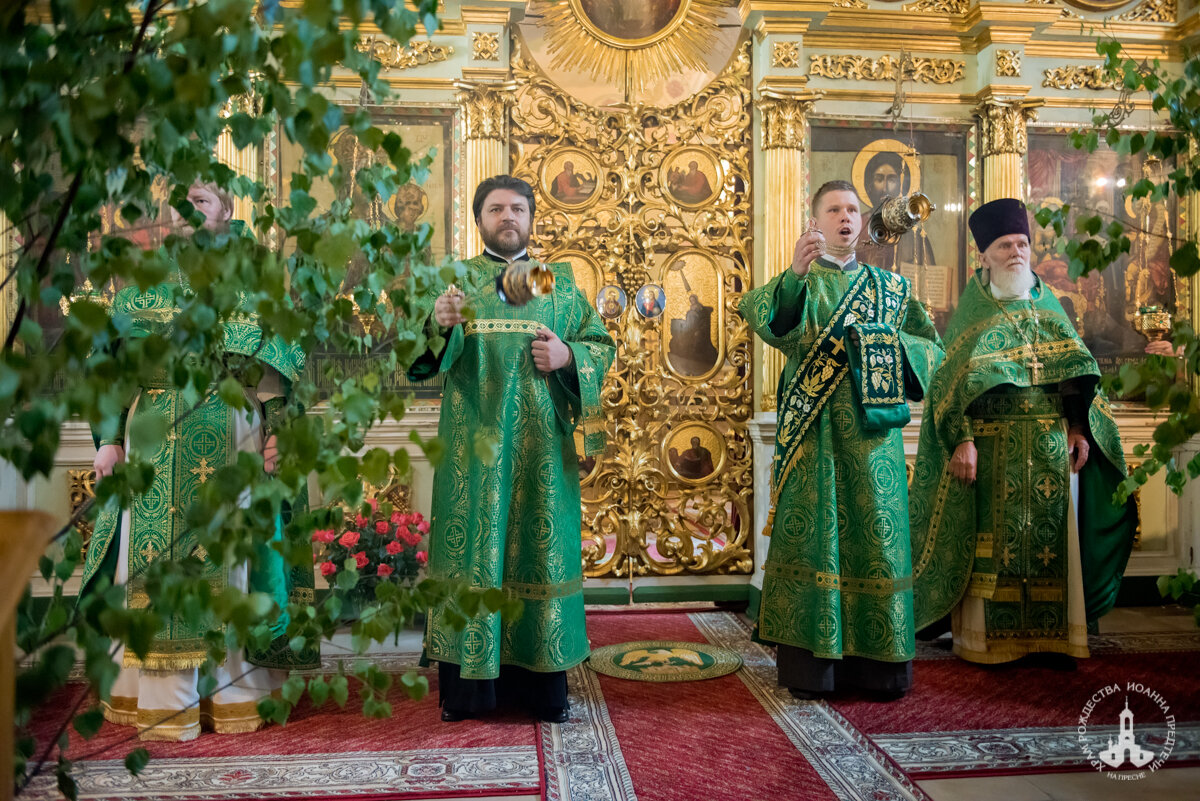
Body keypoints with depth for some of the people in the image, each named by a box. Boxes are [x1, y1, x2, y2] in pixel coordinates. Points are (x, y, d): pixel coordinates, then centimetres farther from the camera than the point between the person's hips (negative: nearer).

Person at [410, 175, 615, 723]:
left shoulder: (560, 283, 13)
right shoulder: (454, 280, 10)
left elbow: (601, 344, 11)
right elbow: (422, 358, -2)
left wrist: (568, 357, -10)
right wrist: (438, 324, -24)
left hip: (540, 448, 1)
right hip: (473, 446, -1)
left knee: (540, 547, 3)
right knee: (473, 547, -1)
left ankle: (541, 684, 14)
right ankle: (468, 686, 10)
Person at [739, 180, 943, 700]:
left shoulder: (889, 286, 16)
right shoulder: (798, 283, 7)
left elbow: (931, 345, 13)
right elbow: (762, 316, -16)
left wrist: (888, 344, -6)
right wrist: (795, 274, -33)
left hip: (870, 430, 3)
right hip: (815, 431, -3)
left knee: (875, 533, 2)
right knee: (813, 531, -3)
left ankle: (875, 662, 13)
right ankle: (809, 663, 4)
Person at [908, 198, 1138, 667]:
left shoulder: (1047, 306, 14)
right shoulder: (973, 313, 3)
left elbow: (1075, 376, 13)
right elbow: (952, 381, -5)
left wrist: (1080, 431, 2)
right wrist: (962, 440, -16)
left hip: (1052, 448, 4)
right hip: (993, 448, -4)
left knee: (1053, 537, 4)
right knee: (992, 540, -2)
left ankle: (1053, 637, 13)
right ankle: (987, 640, 6)